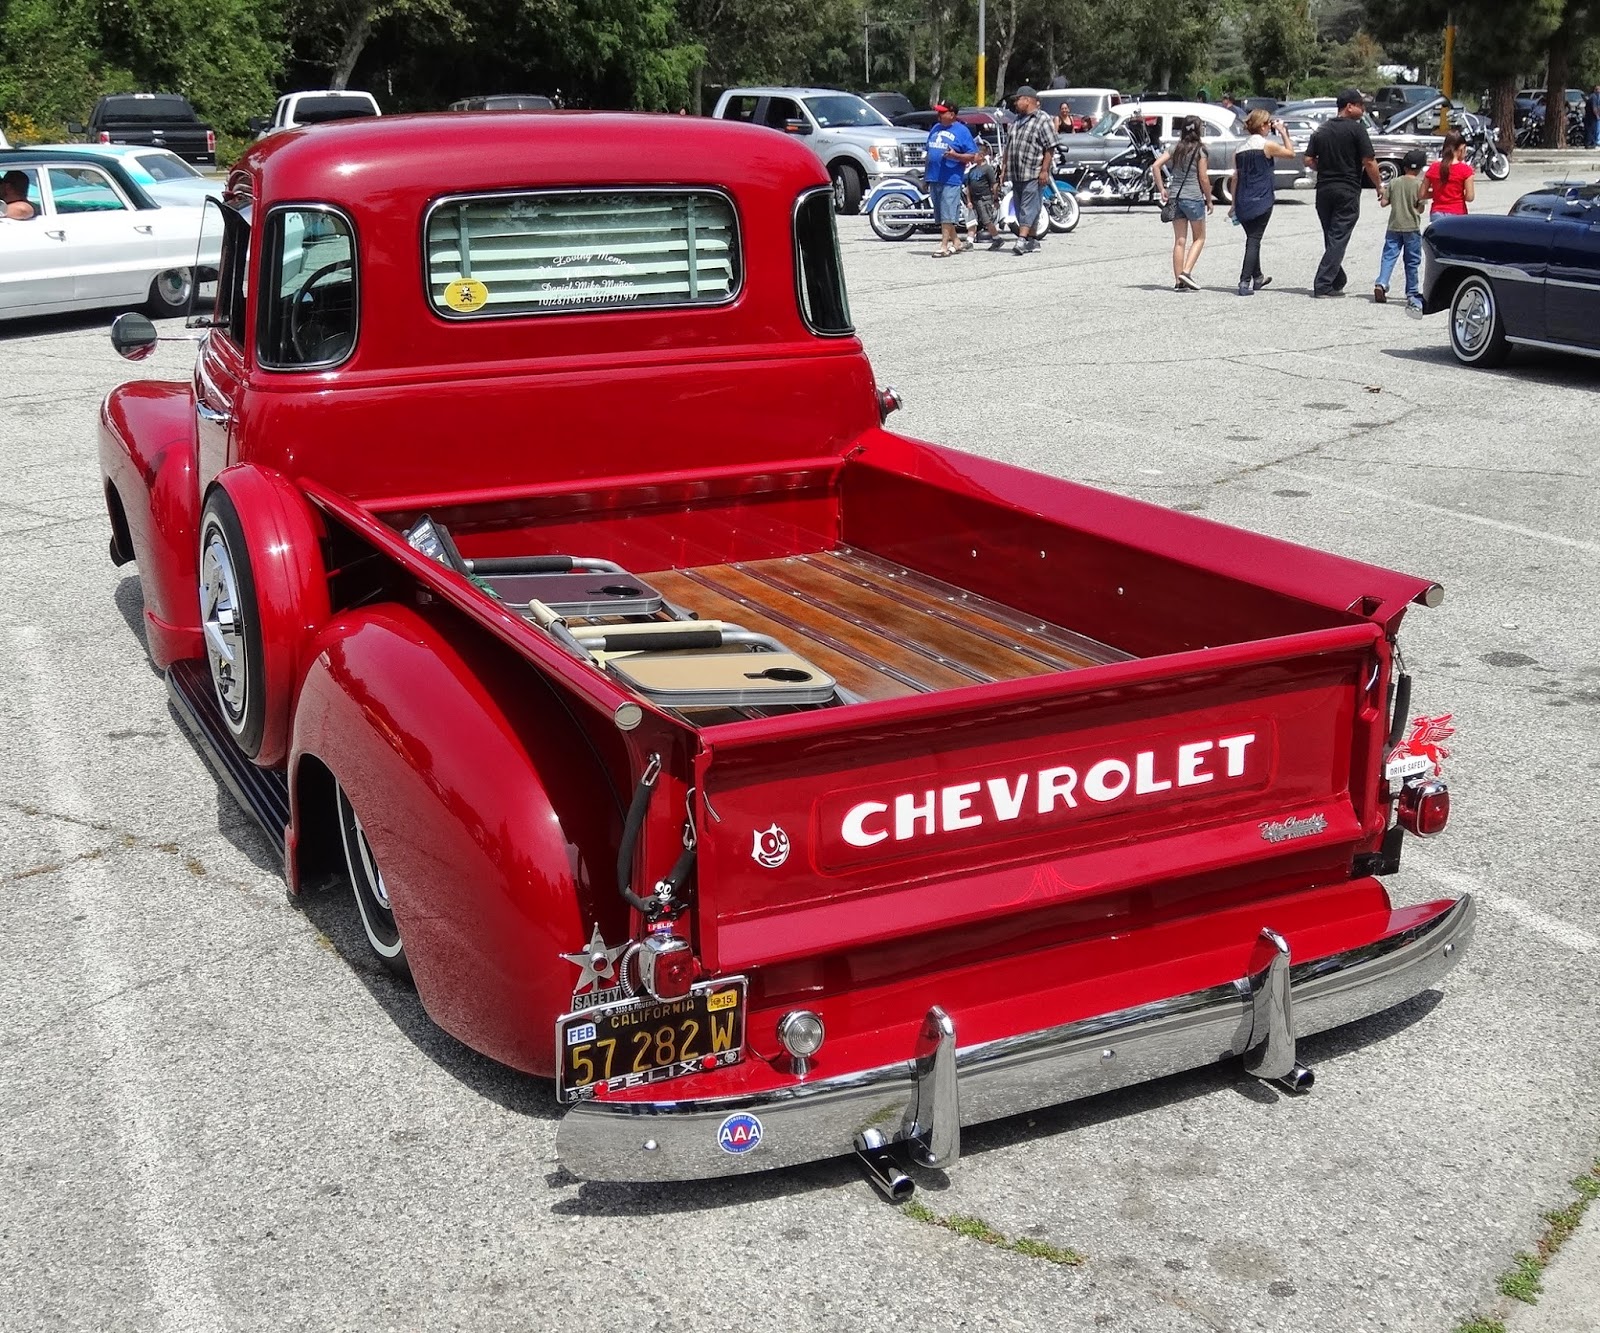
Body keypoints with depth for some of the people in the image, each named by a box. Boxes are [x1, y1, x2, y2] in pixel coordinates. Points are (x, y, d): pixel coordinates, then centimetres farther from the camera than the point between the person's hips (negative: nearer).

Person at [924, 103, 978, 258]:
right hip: (934, 179, 7)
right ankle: (956, 242, 22)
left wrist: (955, 155, -21)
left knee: (947, 216, -11)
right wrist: (927, 175, 20)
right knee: (942, 216, 11)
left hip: (951, 179, -7)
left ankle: (944, 246, -12)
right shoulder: (936, 129, 19)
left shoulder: (962, 131, -1)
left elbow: (972, 156, -4)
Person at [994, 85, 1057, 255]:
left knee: (1029, 208, -12)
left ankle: (1022, 240, -21)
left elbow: (1050, 148, -11)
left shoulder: (1043, 120, -6)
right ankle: (1033, 240, 17)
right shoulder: (1016, 121, 19)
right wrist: (1003, 169, 17)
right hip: (1016, 175, 8)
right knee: (1021, 208, 10)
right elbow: (1008, 147, 22)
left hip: (1034, 175, -8)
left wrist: (1044, 170, -18)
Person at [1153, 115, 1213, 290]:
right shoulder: (1199, 150, -7)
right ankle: (1186, 272, -7)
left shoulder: (1175, 148, 6)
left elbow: (1156, 166, -1)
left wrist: (1162, 190, 4)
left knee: (1179, 241, 8)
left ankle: (1178, 281, 6)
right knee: (1199, 238, 10)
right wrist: (1209, 200, 3)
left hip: (1175, 197, 5)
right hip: (1194, 197, -5)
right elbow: (1204, 178, -8)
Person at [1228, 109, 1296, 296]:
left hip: (1243, 203, 6)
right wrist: (1283, 132, 13)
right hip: (1261, 201, -6)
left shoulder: (1240, 150, 9)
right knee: (1254, 240, -5)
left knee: (1252, 238, 19)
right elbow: (1290, 153, 6)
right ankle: (1245, 282, -14)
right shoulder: (1267, 145, -7)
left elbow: (1235, 178, 10)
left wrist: (1234, 203, 14)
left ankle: (1257, 277, 32)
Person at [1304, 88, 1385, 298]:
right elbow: (1369, 162, -11)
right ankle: (1323, 285, -9)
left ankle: (1337, 282, 22)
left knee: (1331, 237, 16)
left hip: (1324, 190, 6)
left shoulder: (1322, 129, 8)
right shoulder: (1356, 129, -8)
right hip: (1348, 191, -6)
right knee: (1338, 239, -3)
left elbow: (1309, 160, 6)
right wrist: (1379, 186, 0)